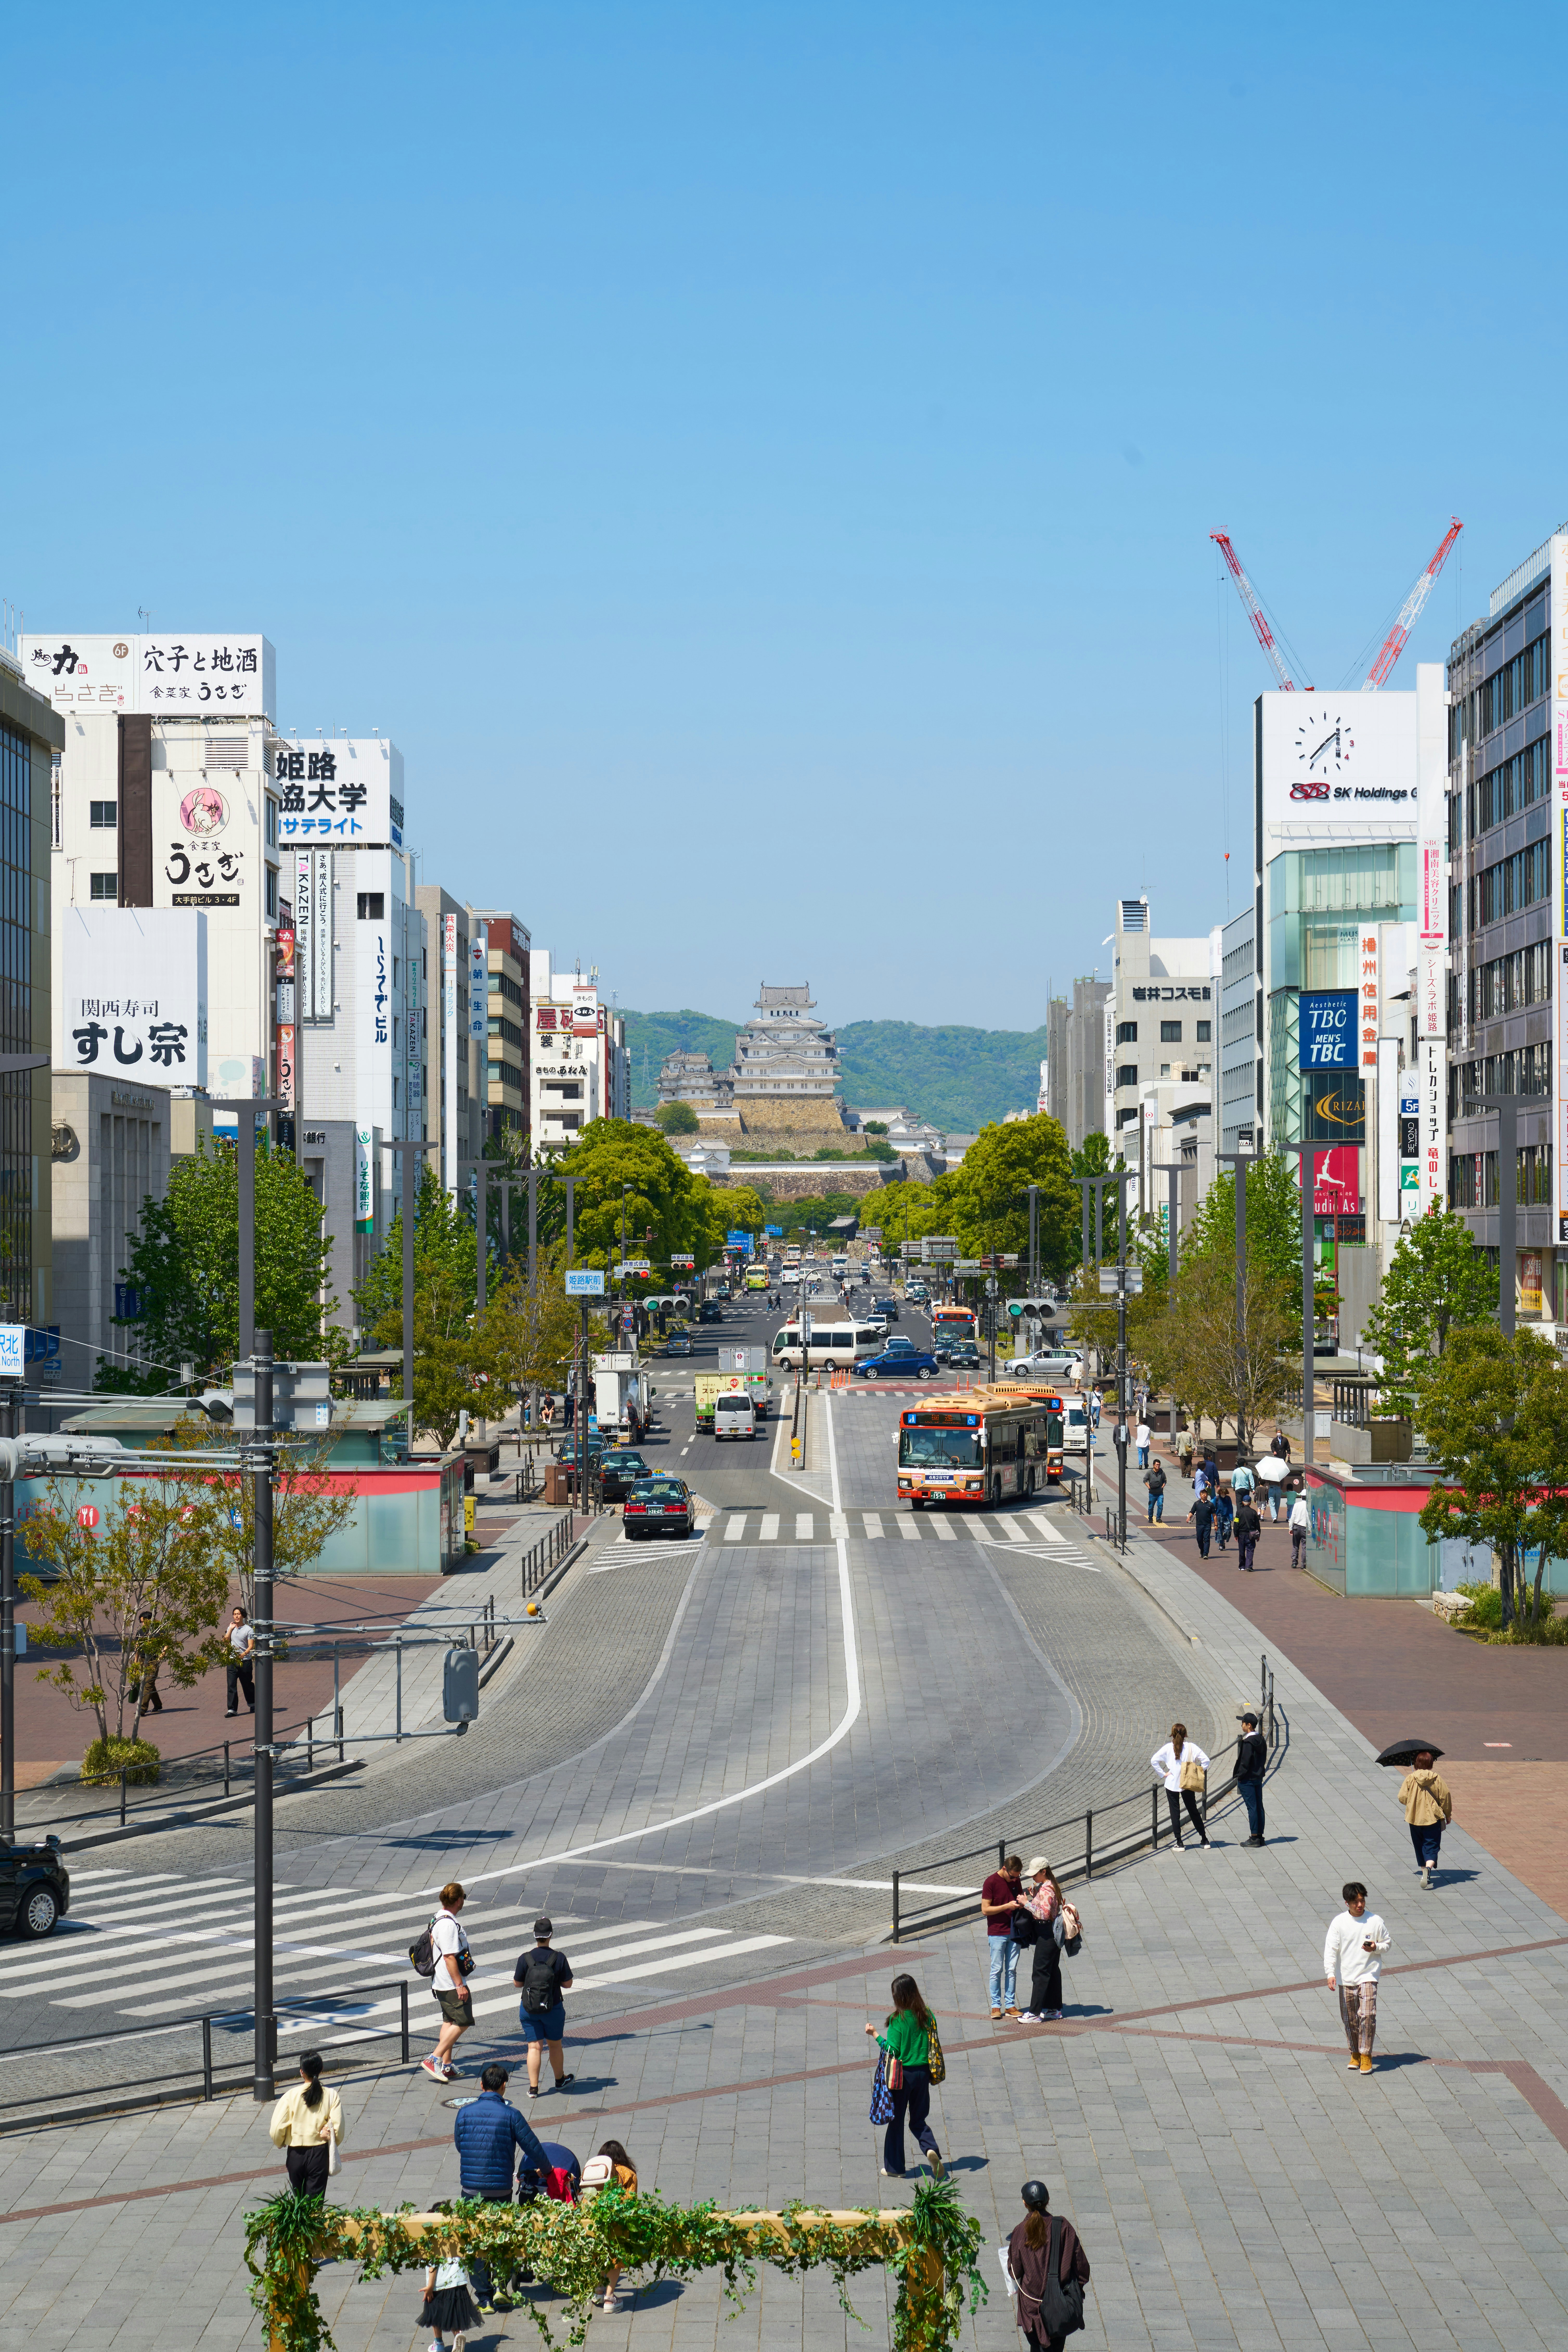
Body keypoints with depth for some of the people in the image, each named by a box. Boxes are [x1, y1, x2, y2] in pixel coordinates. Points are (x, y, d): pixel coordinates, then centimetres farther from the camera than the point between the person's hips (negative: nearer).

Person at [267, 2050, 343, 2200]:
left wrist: (280, 2143, 12)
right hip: (320, 2153, 0)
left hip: (296, 2154, 0)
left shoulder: (291, 2095, -7)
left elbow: (276, 2129, -10)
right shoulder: (331, 2096, -7)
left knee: (298, 2199, 21)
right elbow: (338, 2128, -10)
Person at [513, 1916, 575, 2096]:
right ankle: (560, 2080, 37)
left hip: (528, 2010, 0)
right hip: (553, 2010, 0)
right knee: (555, 2045, 19)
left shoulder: (525, 1959, -12)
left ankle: (533, 2088, 2)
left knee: (534, 2047, 6)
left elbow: (518, 1984, -1)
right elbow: (568, 1984, -5)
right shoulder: (559, 1958, -14)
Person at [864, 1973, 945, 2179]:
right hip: (923, 2073, 5)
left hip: (903, 2075, -5)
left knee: (896, 2120, 10)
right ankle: (932, 2149, -11)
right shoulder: (926, 2016, 0)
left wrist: (876, 2035, -7)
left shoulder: (898, 2019, -15)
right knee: (919, 2120, 17)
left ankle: (894, 2167, 16)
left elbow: (893, 2050, -16)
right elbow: (932, 2045, 5)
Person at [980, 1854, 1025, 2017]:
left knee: (1012, 1970, 7)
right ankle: (996, 2006, 7)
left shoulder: (1016, 1881, 7)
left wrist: (1022, 1901, -2)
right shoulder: (991, 1882, -11)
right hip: (997, 1933, -5)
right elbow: (985, 1910, -12)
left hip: (1014, 1932, 5)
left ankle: (1010, 2005, 12)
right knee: (997, 1970, 0)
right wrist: (1007, 1906, -20)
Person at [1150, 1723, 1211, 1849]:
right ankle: (1204, 1840, 19)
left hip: (1172, 1784, -2)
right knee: (1194, 1812, 15)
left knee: (1175, 1813, 5)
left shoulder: (1168, 1748, -6)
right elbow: (1206, 1760, -10)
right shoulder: (1192, 1747, -5)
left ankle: (1179, 1843, 1)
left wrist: (1163, 1774, -2)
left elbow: (1154, 1761, -10)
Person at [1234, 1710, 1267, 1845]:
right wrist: (1259, 1772, 17)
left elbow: (1245, 1762, -21)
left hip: (1247, 1779, -9)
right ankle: (1260, 1836, 16)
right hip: (1259, 1777, 9)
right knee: (1259, 1807, 11)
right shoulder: (1262, 1740, 7)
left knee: (1252, 1808, -5)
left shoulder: (1248, 1742, -20)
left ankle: (1254, 1838, -2)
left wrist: (1240, 1777, -11)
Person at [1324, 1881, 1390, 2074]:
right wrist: (1331, 1974, -14)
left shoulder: (1375, 1921, -1)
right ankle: (1355, 2054, 24)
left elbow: (1387, 1942, 10)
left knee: (1367, 2015, -15)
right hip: (1345, 1979, 2)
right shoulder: (1339, 1922, -2)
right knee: (1349, 2020, 7)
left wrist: (1376, 1948, -12)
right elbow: (1330, 1949, -4)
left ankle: (1366, 2055, -4)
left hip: (1368, 1976, -1)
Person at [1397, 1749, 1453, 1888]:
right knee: (1432, 1847, -2)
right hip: (1433, 1819, -1)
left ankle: (1424, 1870, 26)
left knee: (1420, 1847, 18)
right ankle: (1429, 1868, -27)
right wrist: (1448, 1814, 11)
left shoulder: (1410, 1779, -7)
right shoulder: (1437, 1779, -8)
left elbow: (1403, 1798, -7)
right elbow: (1445, 1797, -4)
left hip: (1415, 1818, 1)